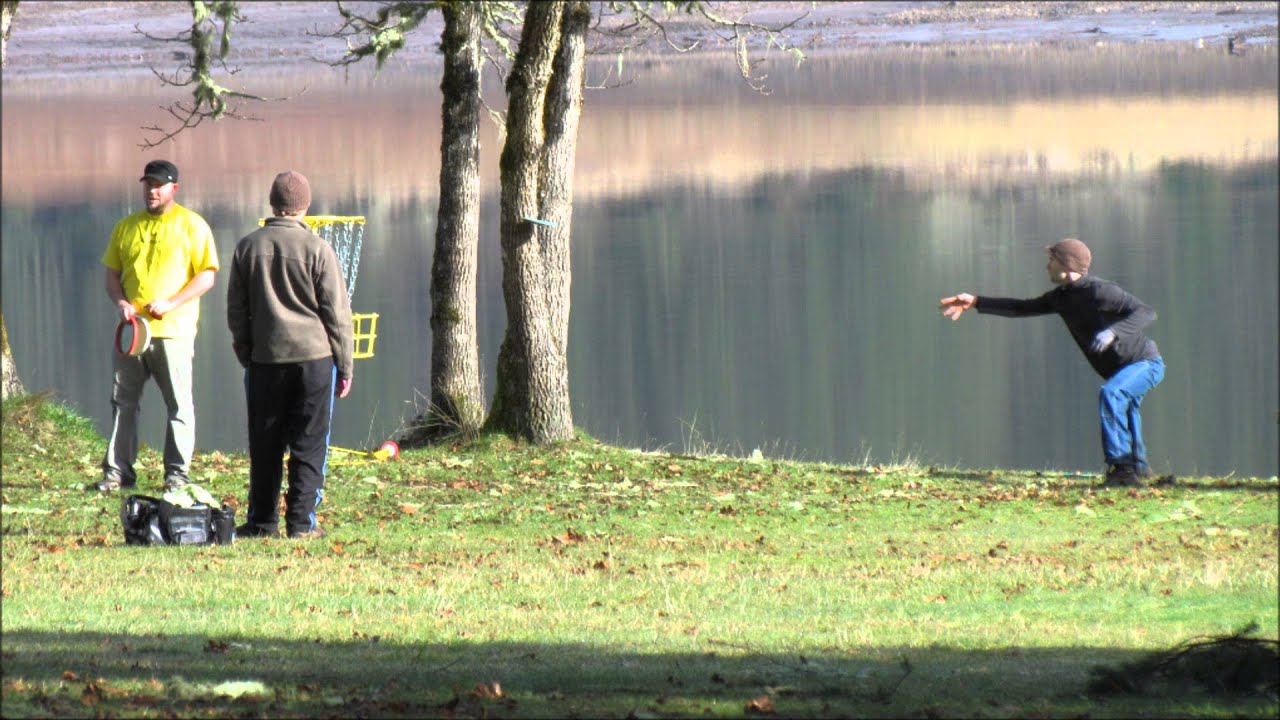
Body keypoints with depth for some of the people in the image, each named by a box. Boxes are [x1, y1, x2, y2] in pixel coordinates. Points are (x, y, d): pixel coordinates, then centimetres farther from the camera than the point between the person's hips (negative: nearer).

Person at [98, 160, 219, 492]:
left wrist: (171, 303, -15)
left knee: (179, 405, -1)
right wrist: (120, 302, -4)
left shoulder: (191, 225, 0)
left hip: (173, 330, -4)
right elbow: (112, 273, 17)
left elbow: (206, 277, -4)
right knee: (123, 401, 5)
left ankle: (177, 474, 4)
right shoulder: (126, 227, 13)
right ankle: (117, 471, 11)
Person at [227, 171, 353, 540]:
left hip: (265, 357, 3)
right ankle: (301, 521, -1)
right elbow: (337, 312, -3)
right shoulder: (317, 249, -6)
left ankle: (262, 520, 12)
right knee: (309, 443, 2)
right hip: (314, 356, -3)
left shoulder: (248, 247, 4)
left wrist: (245, 354, 19)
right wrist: (345, 367, 4)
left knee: (264, 444, 10)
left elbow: (236, 309, 10)